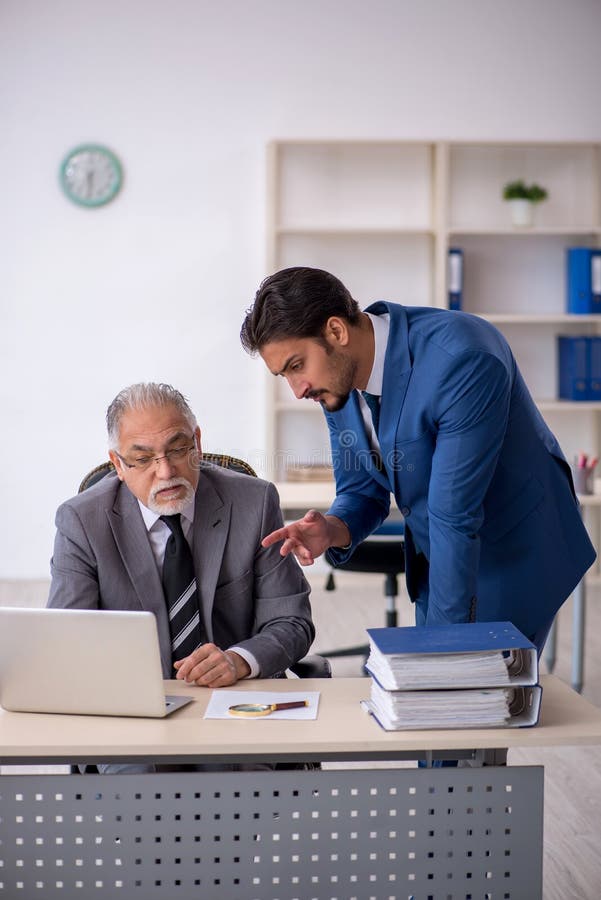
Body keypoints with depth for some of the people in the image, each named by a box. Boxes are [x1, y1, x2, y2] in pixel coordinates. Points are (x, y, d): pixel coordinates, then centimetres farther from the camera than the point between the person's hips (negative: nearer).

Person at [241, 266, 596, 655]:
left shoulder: (464, 360, -32)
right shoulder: (336, 376, -8)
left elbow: (456, 517, -31)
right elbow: (363, 492, 3)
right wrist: (333, 530, -21)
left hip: (517, 559, -7)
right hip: (438, 562, 7)